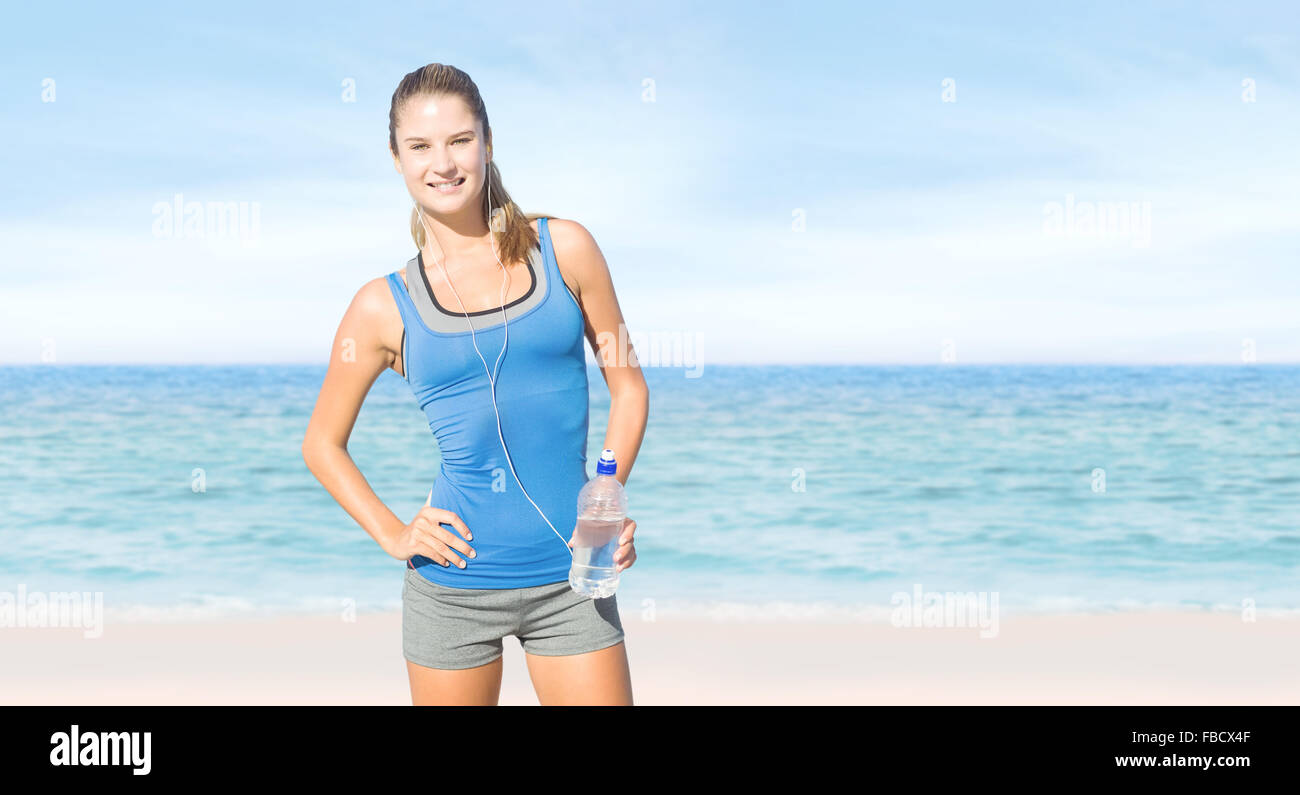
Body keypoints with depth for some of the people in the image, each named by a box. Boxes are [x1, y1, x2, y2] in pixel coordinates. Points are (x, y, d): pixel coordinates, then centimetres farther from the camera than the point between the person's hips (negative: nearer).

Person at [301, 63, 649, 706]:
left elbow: (628, 387, 8)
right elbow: (322, 443, 12)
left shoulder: (564, 249, 2)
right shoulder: (384, 306, 1)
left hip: (570, 579, 1)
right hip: (454, 581, 0)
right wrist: (393, 536, 0)